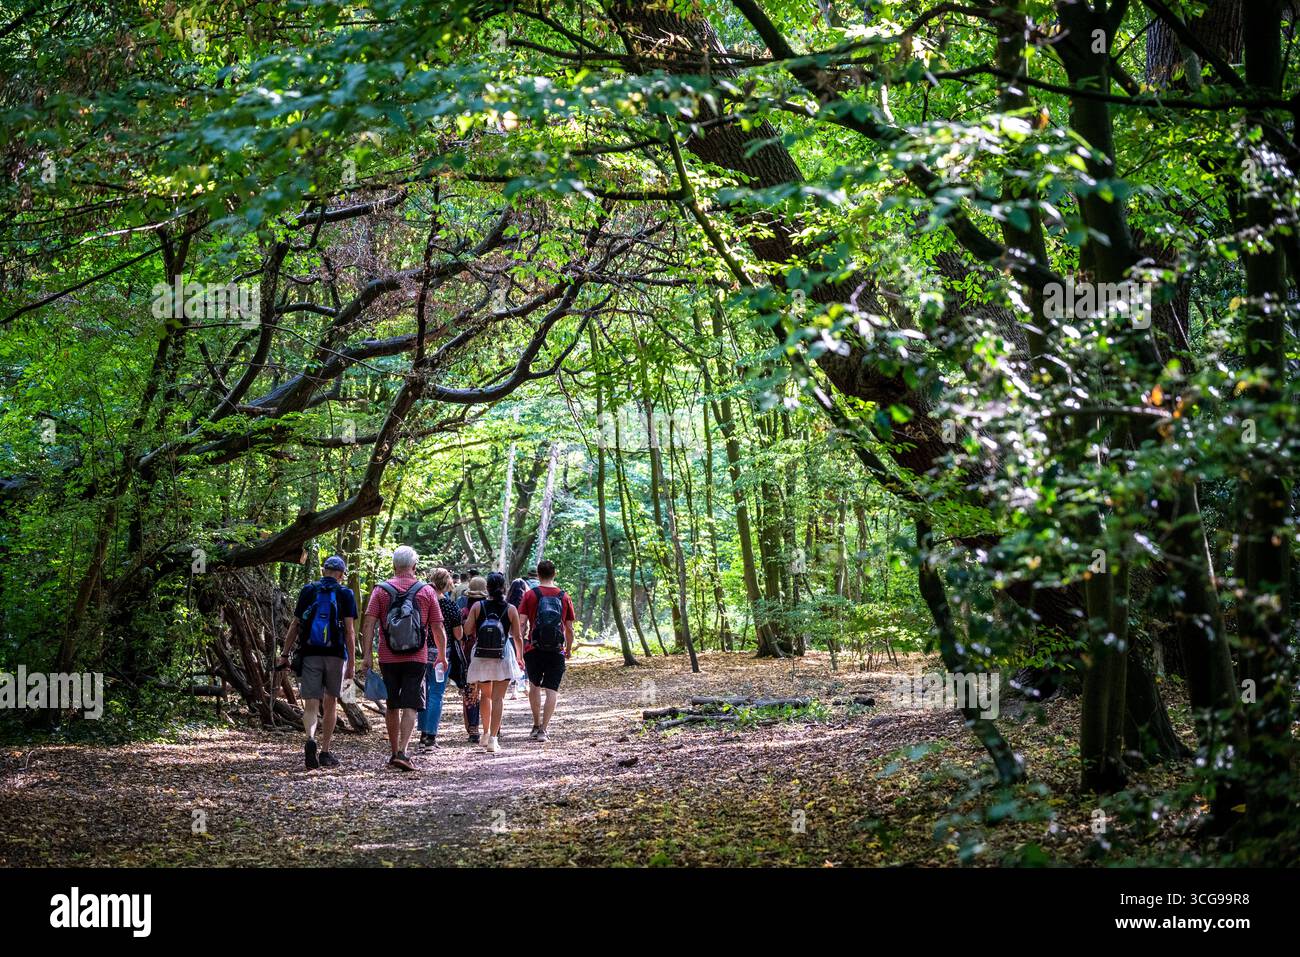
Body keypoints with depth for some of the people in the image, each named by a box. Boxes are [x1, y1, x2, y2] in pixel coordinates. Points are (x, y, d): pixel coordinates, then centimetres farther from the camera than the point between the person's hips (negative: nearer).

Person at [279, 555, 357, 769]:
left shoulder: (308, 590, 6)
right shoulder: (345, 594, 1)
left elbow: (295, 625, 6)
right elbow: (349, 630, -5)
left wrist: (285, 654, 11)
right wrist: (351, 663, -3)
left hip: (310, 654, 0)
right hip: (336, 655, 0)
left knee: (311, 705, -3)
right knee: (331, 703, 14)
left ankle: (310, 739, -30)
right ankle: (325, 752, 18)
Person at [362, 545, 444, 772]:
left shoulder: (381, 590, 2)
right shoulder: (426, 591, 2)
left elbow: (368, 624, -7)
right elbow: (438, 629, 3)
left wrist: (367, 654, -6)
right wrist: (442, 655, 16)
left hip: (388, 658, 2)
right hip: (416, 659, -2)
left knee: (392, 706, 14)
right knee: (410, 707, -4)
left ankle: (394, 752, 23)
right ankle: (402, 753, -17)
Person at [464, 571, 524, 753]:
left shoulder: (478, 606, -5)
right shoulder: (510, 609, -5)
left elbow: (467, 630, -7)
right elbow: (518, 637, -1)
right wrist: (520, 657, 14)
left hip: (481, 656, 1)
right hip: (503, 656, -1)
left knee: (485, 694, 19)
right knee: (498, 697, 1)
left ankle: (486, 733, 23)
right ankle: (493, 738, -5)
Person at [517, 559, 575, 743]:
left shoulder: (530, 595, -1)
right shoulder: (564, 597, 4)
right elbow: (569, 628, 6)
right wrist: (569, 650, 19)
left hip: (534, 650, 0)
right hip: (556, 651, 0)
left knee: (534, 686, 18)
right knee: (552, 690, 1)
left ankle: (536, 725, 22)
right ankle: (543, 729, -7)